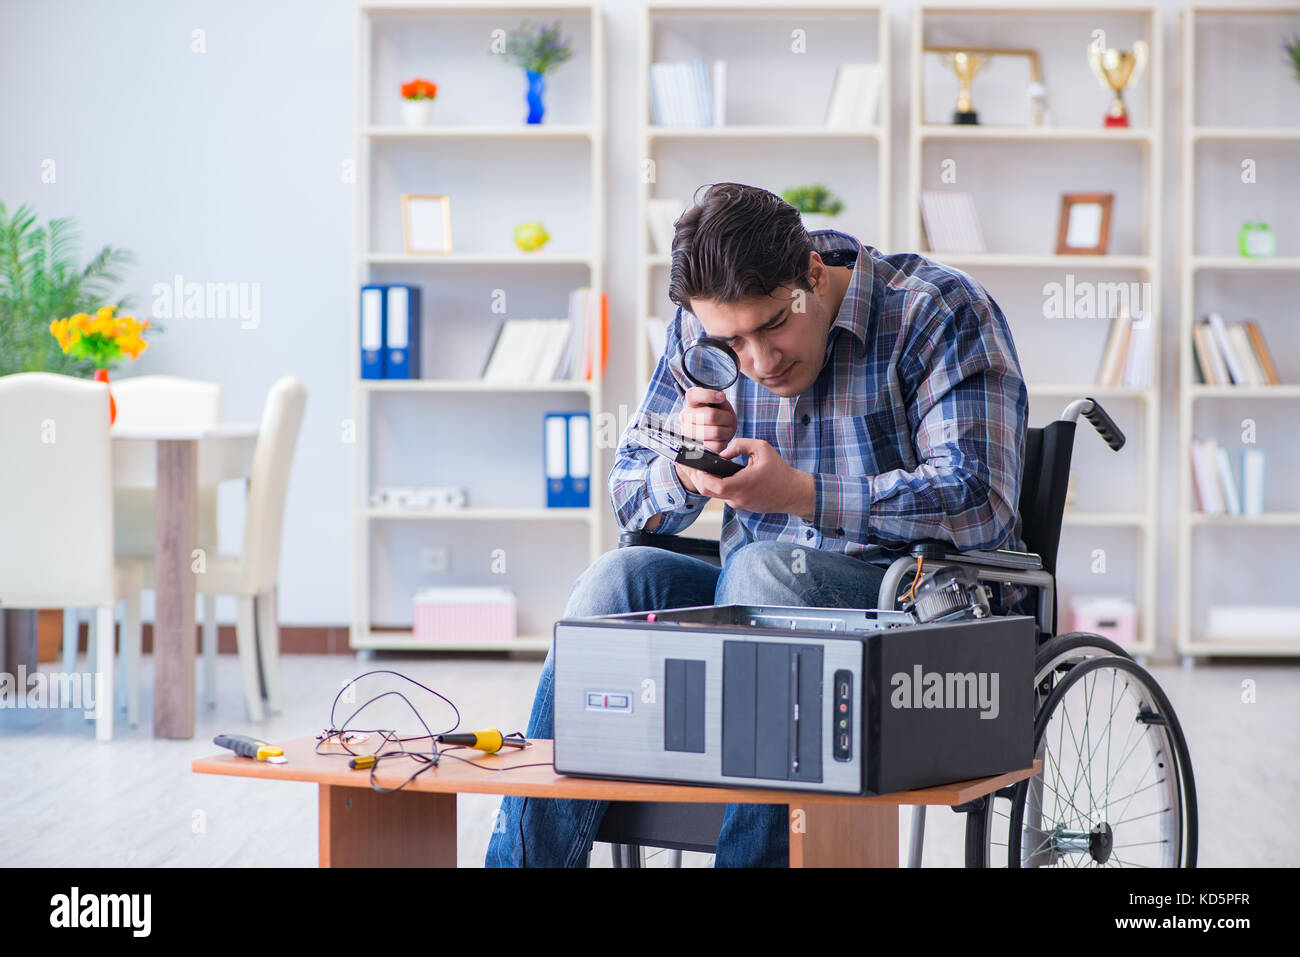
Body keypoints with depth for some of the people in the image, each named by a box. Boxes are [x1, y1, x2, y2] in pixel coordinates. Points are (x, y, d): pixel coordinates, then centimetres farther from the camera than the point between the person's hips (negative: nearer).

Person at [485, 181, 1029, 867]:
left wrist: (802, 493, -28)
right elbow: (630, 497, 12)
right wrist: (686, 468, -13)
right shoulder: (700, 331, 5)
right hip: (761, 601, 5)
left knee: (760, 569, -32)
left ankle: (753, 858, -32)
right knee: (621, 576, -20)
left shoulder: (938, 309, -10)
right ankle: (522, 856, -21)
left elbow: (980, 502, -20)